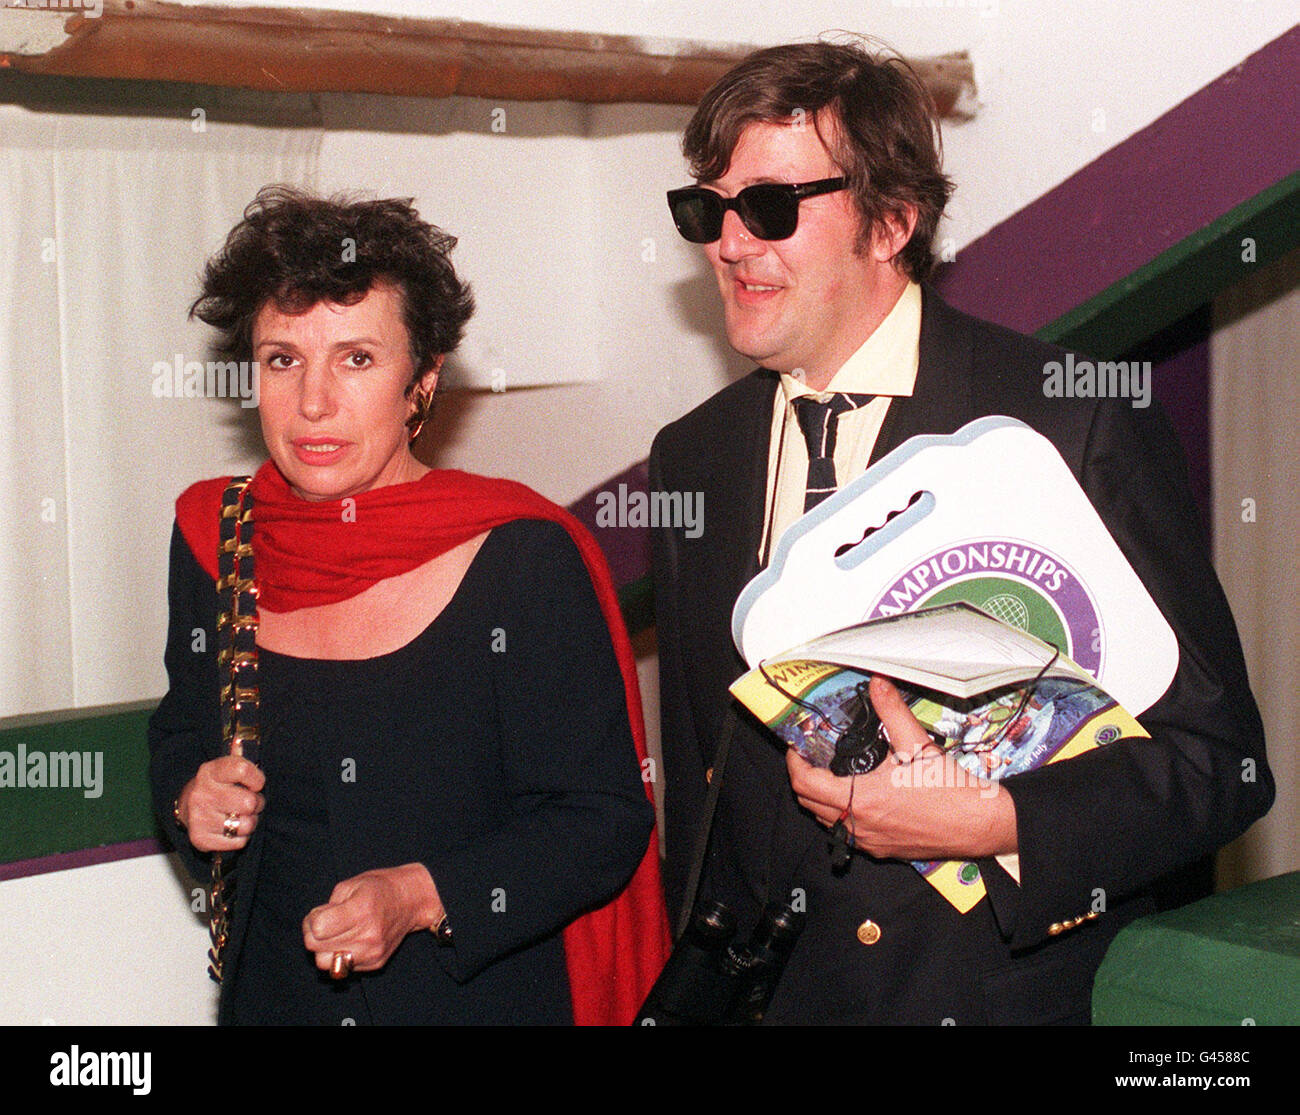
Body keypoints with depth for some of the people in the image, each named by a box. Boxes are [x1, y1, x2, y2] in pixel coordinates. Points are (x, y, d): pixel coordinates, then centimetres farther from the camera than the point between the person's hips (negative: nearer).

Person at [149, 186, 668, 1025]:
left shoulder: (522, 555, -17)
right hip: (275, 991, 4)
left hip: (487, 994, -4)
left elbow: (604, 820, -15)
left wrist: (424, 896, -27)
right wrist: (190, 797, -9)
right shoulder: (211, 537, -4)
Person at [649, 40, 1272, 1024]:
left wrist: (995, 822, -24)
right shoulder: (692, 460, 2)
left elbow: (1219, 758, -12)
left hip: (1029, 989, -3)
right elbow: (696, 782, 10)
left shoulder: (1080, 429, -14)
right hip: (785, 995, 4)